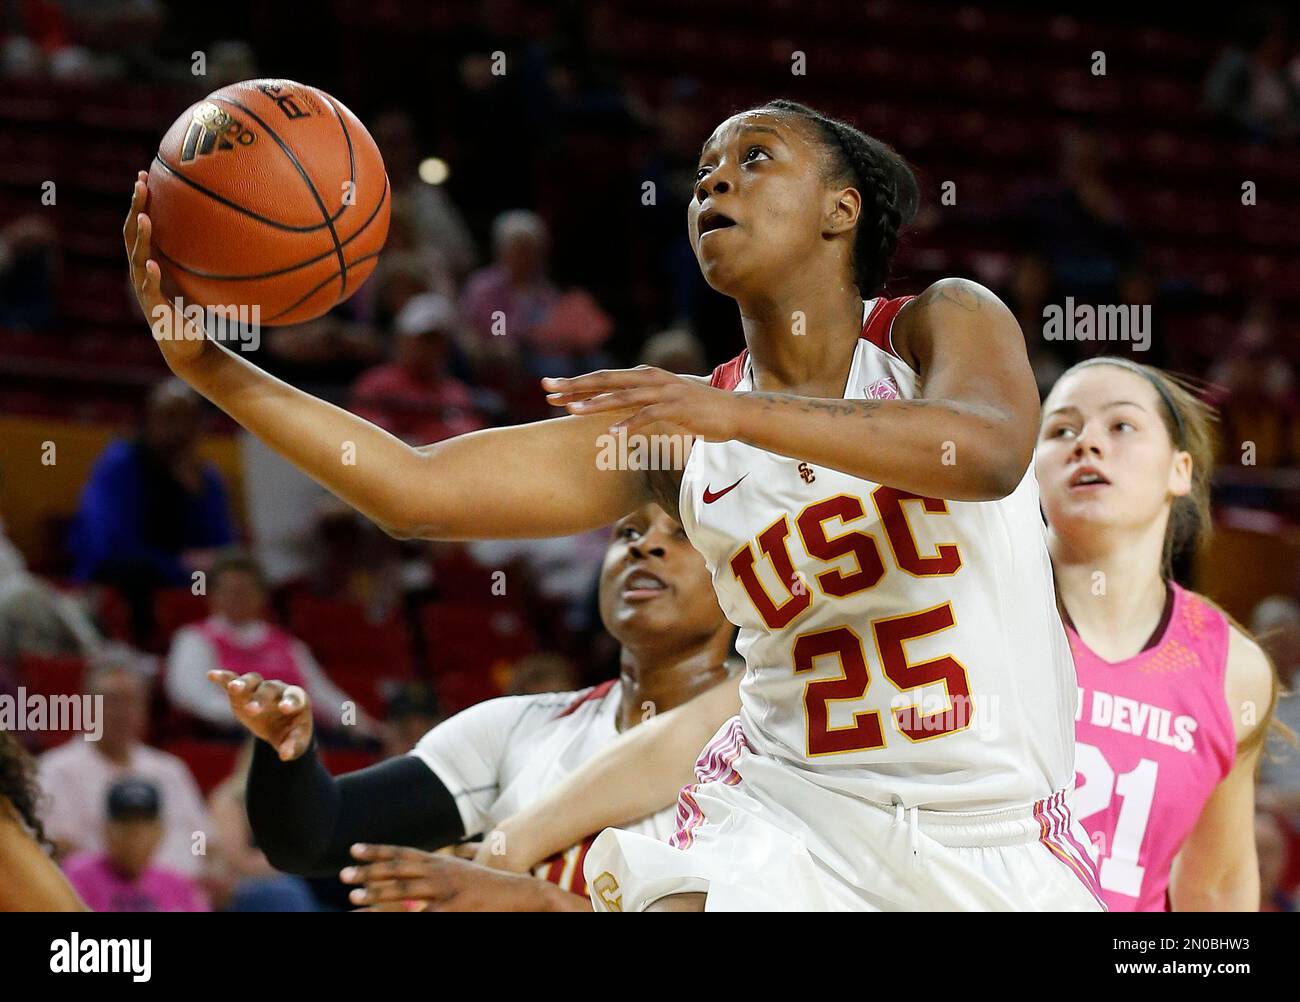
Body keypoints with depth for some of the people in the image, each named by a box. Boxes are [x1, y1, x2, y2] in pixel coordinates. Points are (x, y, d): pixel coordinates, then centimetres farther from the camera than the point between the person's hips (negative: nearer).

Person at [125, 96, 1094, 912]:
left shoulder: (945, 324, -3)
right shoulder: (672, 426, 4)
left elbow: (990, 452, -27)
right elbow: (416, 489, -3)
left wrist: (743, 414, -38)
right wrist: (206, 363, -13)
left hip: (1000, 835, -1)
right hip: (795, 813, 2)